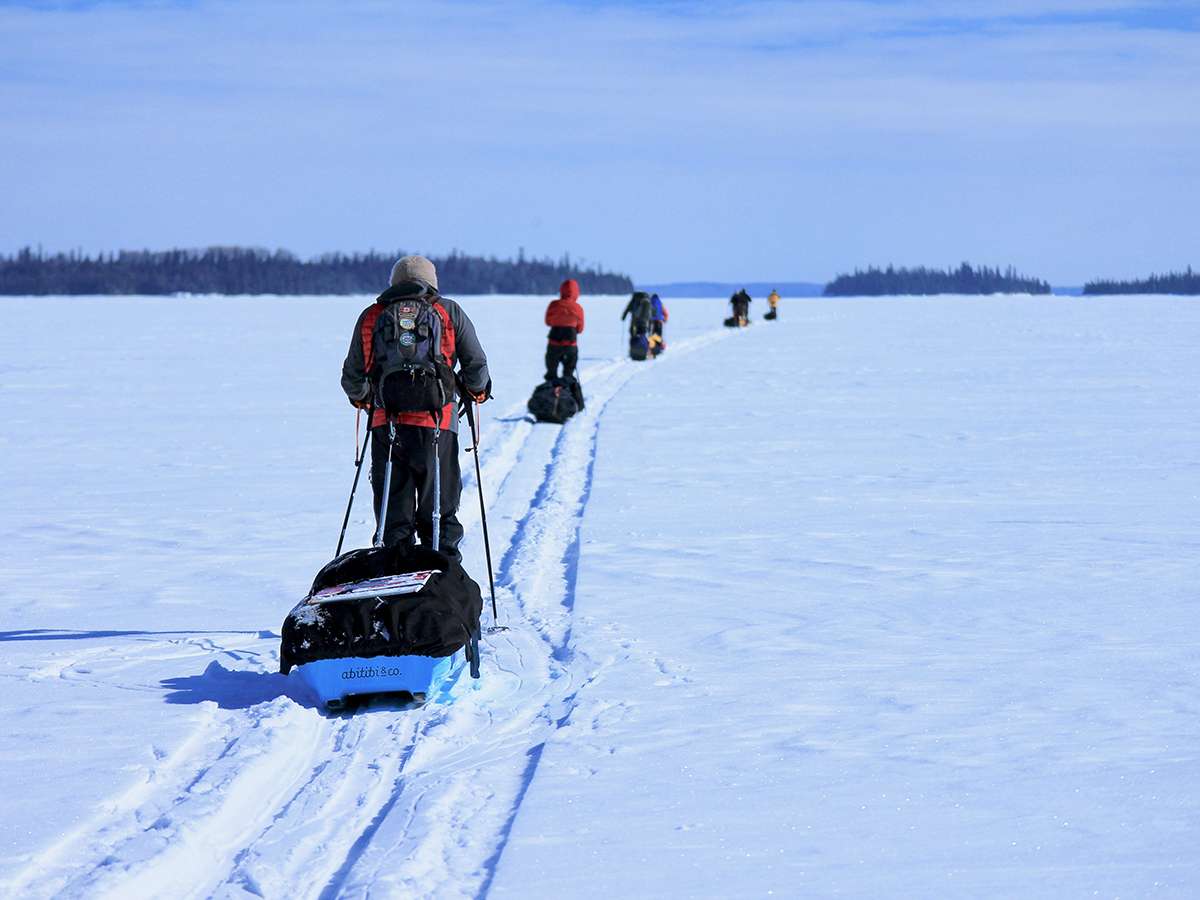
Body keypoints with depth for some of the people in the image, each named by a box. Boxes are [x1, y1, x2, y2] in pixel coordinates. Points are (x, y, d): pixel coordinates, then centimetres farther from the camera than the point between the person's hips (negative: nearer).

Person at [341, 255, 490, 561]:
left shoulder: (371, 317, 11)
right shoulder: (449, 313, 7)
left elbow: (352, 378, 14)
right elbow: (476, 365, 5)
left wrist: (362, 397, 35)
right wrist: (476, 391, 26)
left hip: (386, 424, 1)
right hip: (436, 424, -1)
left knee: (393, 515, 9)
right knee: (440, 514, 7)